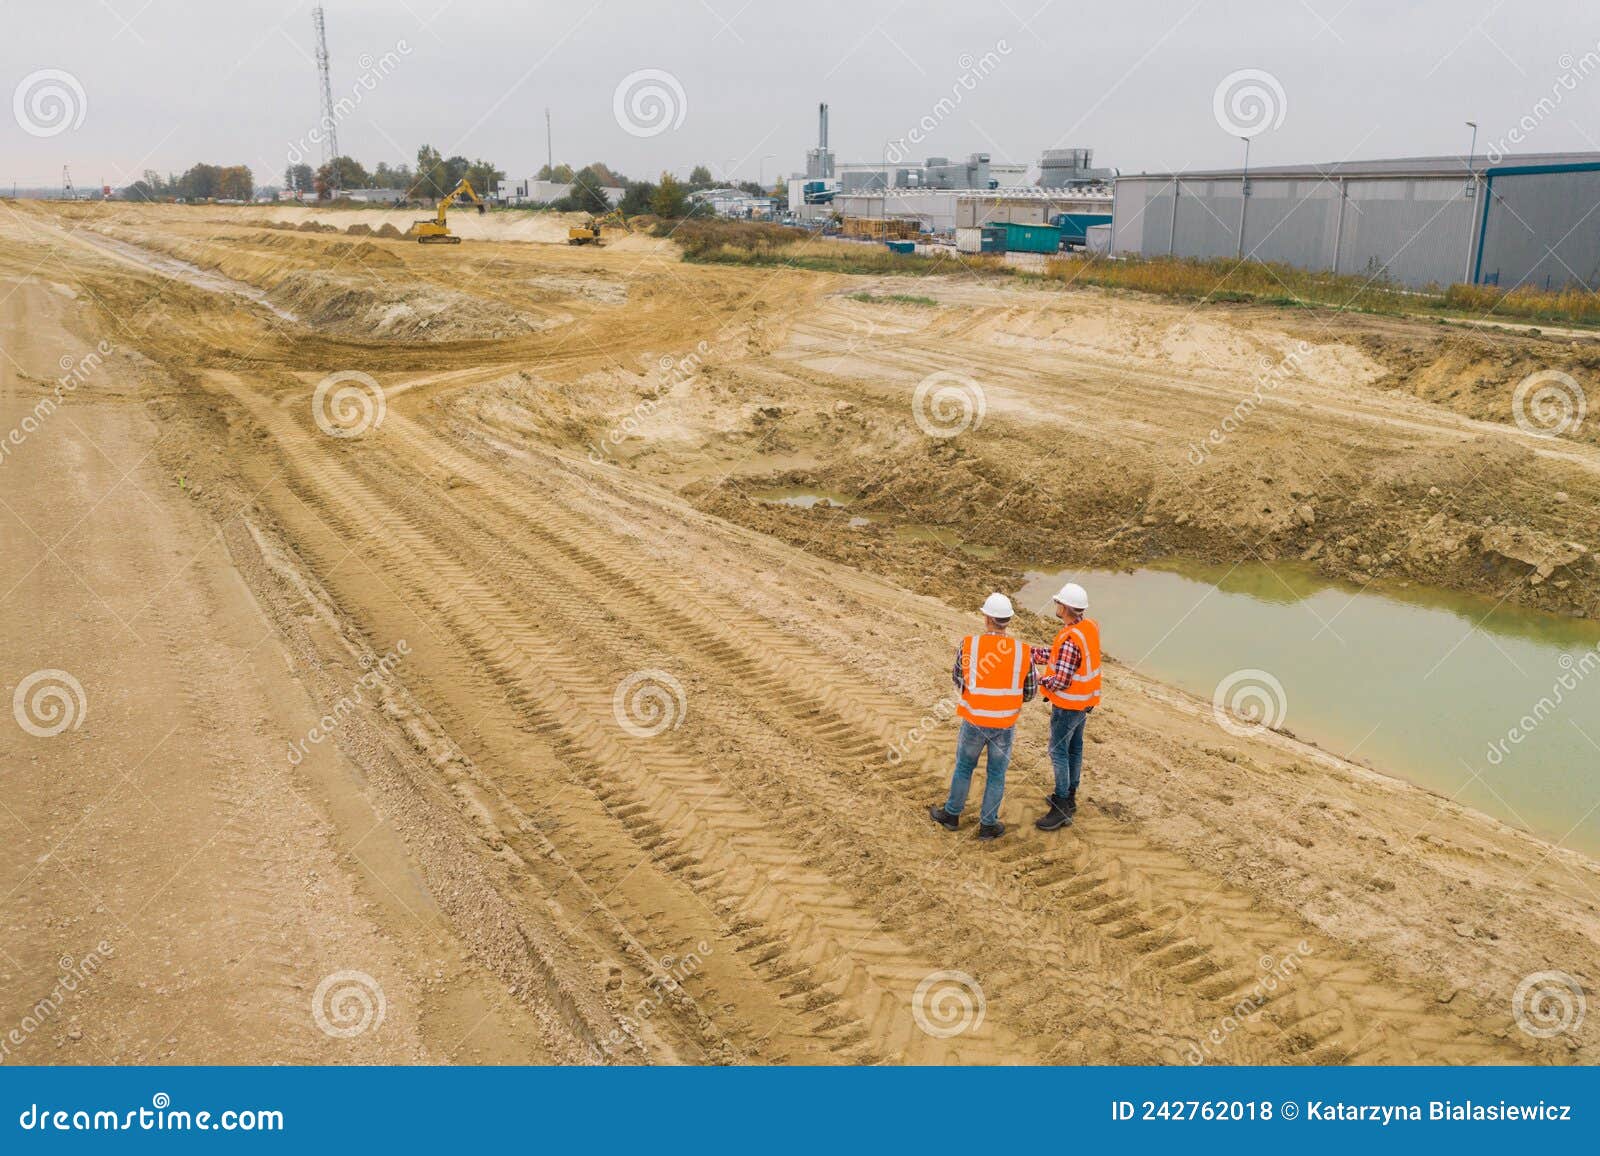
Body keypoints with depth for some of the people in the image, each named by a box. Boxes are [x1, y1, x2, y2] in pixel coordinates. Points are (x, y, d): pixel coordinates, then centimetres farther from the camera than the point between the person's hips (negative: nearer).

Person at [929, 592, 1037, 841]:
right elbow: (1030, 692, -2)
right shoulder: (1023, 651, -13)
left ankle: (951, 814, 35)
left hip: (974, 720, 0)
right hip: (1005, 724, 0)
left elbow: (959, 680, -1)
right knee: (996, 774, 16)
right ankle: (988, 825, 27)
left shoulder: (968, 645, -15)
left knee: (964, 767, 20)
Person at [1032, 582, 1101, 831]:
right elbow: (1057, 655, 4)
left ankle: (1062, 810, 6)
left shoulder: (1070, 640, -31)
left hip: (1068, 704, -9)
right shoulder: (1089, 626, -2)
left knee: (1059, 752, 0)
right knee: (1074, 748, 20)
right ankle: (1069, 797, 34)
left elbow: (1061, 680, -29)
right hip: (1084, 701, 9)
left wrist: (1039, 681, -12)